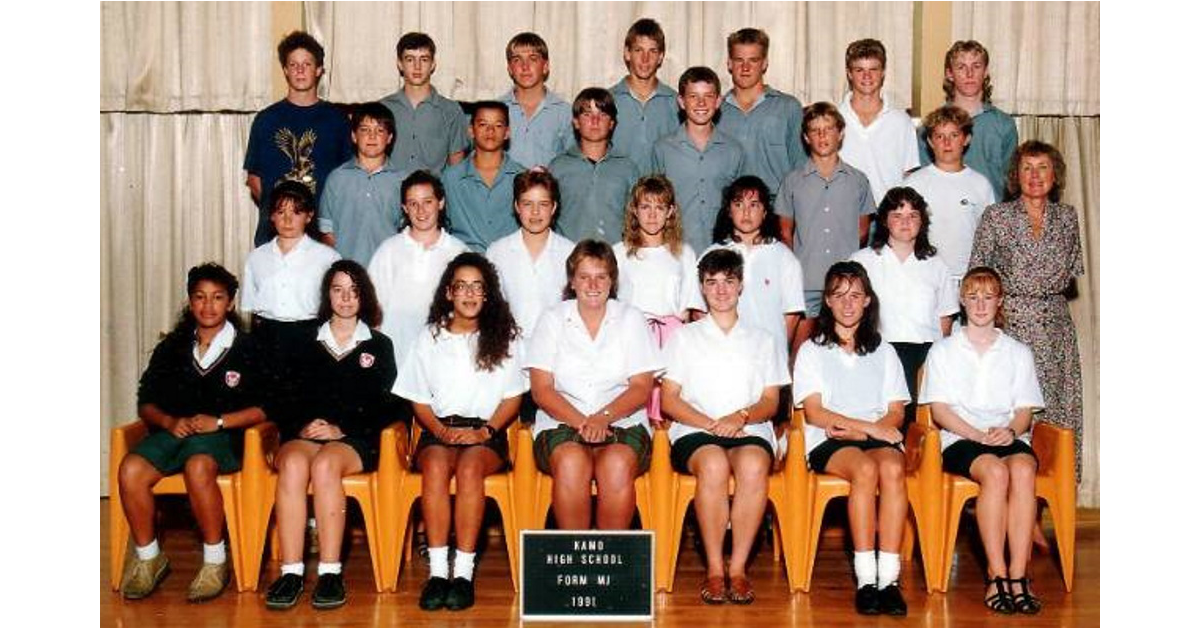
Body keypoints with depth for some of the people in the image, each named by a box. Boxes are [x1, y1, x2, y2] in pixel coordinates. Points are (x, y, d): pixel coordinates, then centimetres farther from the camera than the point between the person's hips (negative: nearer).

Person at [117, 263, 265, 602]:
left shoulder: (246, 349, 8)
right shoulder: (171, 348, 19)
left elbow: (265, 407, 1)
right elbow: (146, 402, 16)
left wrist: (219, 421, -11)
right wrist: (170, 421, -5)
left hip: (222, 434, -4)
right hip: (172, 430, 4)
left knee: (198, 468, -37)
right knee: (130, 469, -26)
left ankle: (216, 561, -20)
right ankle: (147, 558, -7)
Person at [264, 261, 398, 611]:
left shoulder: (379, 345, 18)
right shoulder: (307, 343, 23)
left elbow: (383, 408, 6)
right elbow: (288, 398, 14)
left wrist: (341, 430, -9)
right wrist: (303, 426, -8)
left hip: (355, 440, -1)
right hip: (303, 434, 2)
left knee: (325, 464, -35)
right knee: (293, 463, -33)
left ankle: (330, 572, -36)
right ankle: (290, 571, -37)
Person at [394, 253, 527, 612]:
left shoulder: (504, 336, 12)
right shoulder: (431, 336, 15)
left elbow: (512, 397, 8)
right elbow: (419, 399, 12)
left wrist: (485, 431, -8)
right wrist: (442, 431, -8)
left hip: (487, 434, -1)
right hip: (439, 431, 1)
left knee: (470, 466, -34)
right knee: (435, 464, -33)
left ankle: (464, 572, -33)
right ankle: (437, 571, -33)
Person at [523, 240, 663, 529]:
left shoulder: (631, 319, 12)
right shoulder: (552, 319, 12)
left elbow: (641, 388, 4)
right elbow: (541, 389, 2)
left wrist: (603, 418, -14)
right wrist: (581, 423, -14)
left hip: (622, 422, 0)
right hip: (561, 423, 0)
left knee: (617, 465, -33)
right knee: (571, 463, -33)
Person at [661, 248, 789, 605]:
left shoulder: (763, 341, 22)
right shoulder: (685, 337, 19)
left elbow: (771, 401, 12)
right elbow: (669, 400, 8)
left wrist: (741, 416, -10)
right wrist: (710, 424, -9)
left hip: (750, 430, 1)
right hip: (694, 431, -1)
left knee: (754, 465, -35)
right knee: (714, 463, -36)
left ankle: (738, 568, -27)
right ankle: (714, 570, -27)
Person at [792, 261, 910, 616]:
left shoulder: (882, 351, 22)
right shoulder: (812, 350, 13)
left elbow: (896, 412, 11)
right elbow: (814, 412, 0)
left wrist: (854, 429, -9)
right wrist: (869, 427, -11)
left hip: (878, 436, 2)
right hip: (828, 442, -2)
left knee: (892, 467, -33)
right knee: (865, 468, -35)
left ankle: (889, 578, -36)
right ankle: (866, 580, -35)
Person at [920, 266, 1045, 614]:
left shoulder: (1018, 352, 21)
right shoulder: (944, 350, 15)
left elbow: (1025, 410, 12)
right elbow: (939, 409, 3)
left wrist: (1010, 430, -11)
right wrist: (977, 434, -12)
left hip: (1010, 438, 2)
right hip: (961, 440, -2)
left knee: (1022, 467, -34)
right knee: (994, 471, -35)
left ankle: (1018, 576, -36)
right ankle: (997, 575, -33)